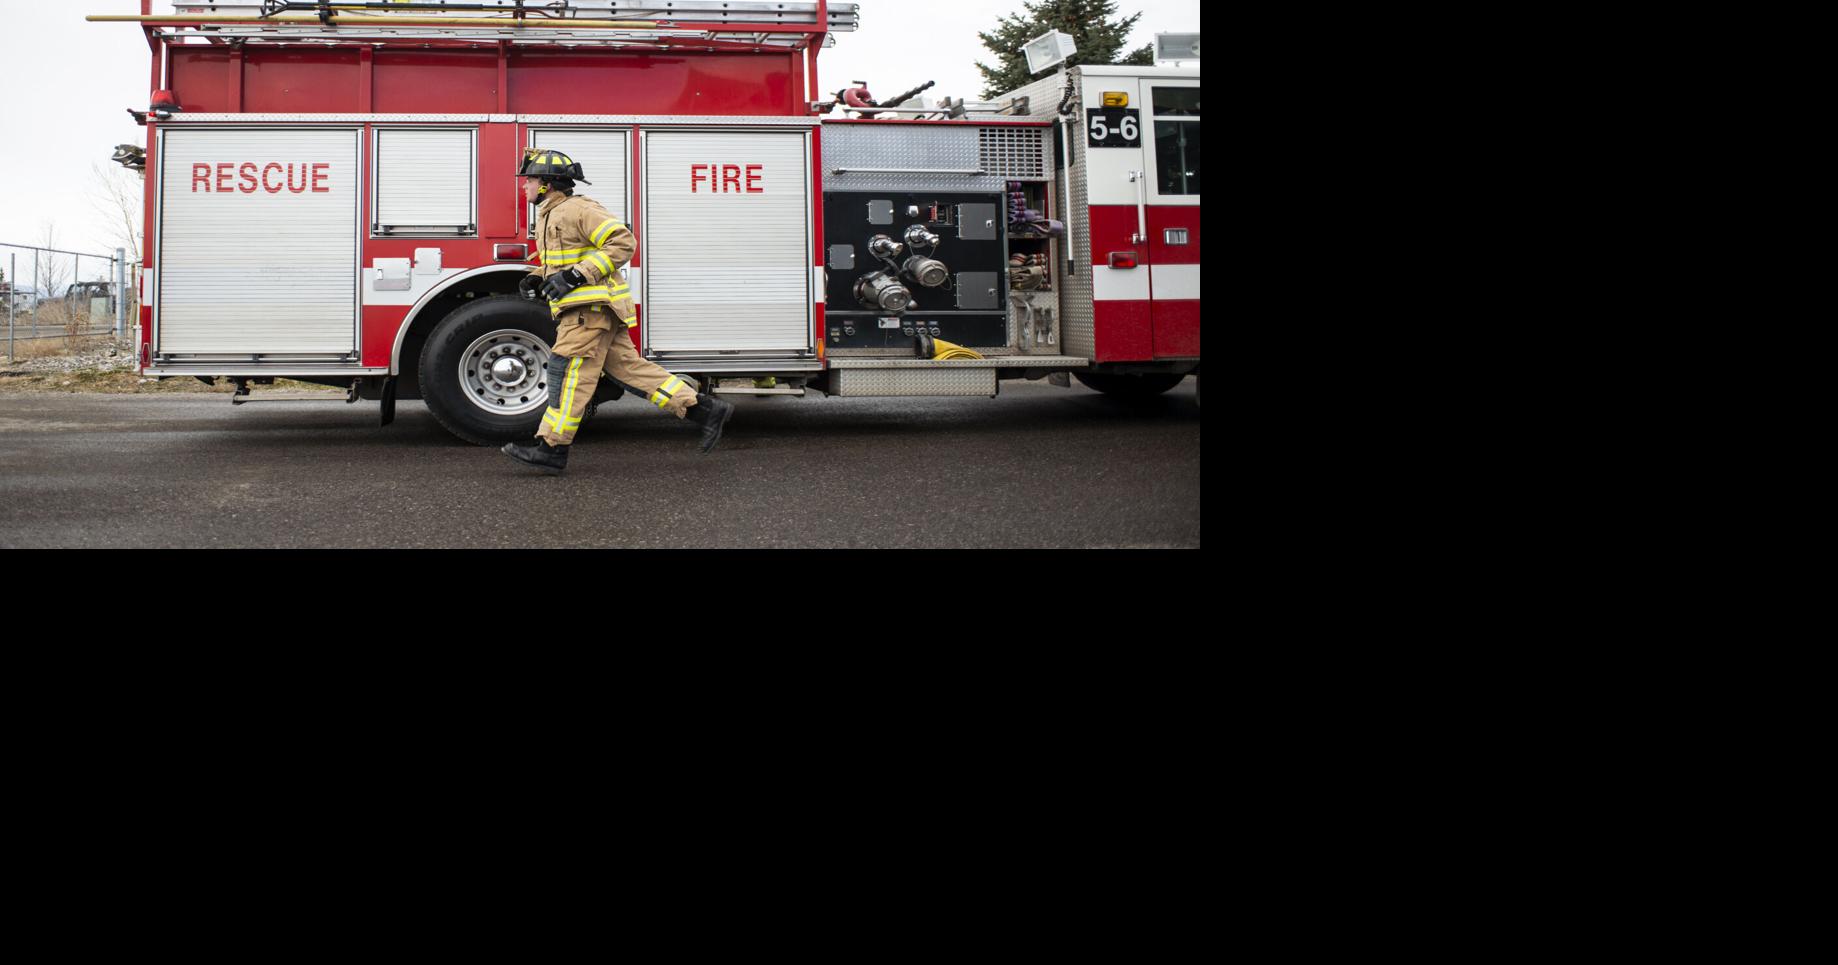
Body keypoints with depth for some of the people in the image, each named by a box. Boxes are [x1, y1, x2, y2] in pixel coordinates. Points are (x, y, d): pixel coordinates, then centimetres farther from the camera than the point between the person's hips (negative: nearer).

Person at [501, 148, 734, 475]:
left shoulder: (577, 209, -11)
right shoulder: (549, 216, 20)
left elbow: (622, 242, -19)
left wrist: (575, 276, -23)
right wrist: (537, 280, 11)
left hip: (591, 307, -10)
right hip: (579, 309, 10)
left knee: (568, 373, -9)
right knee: (628, 367, 6)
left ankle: (552, 447, -5)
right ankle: (704, 409, 6)